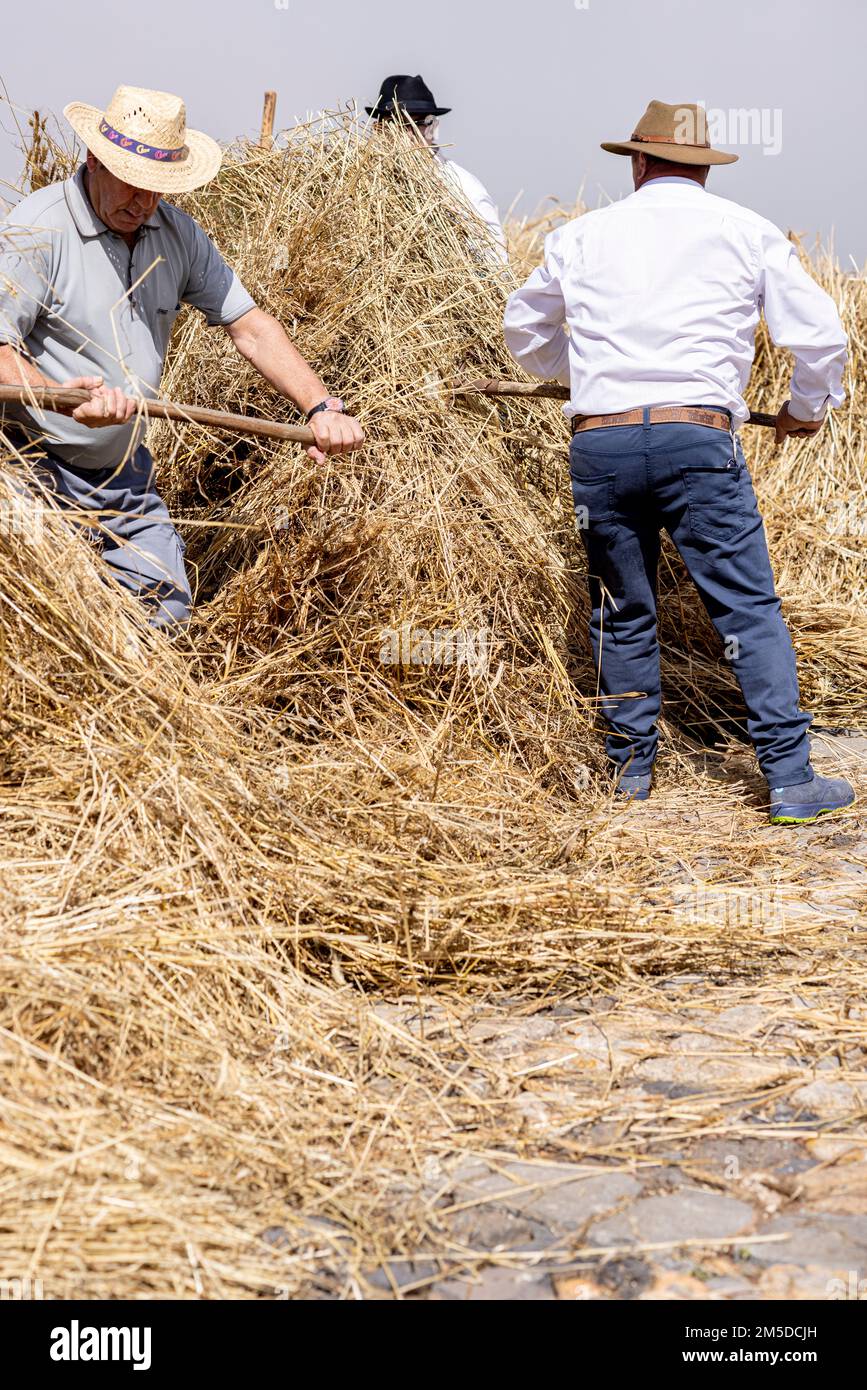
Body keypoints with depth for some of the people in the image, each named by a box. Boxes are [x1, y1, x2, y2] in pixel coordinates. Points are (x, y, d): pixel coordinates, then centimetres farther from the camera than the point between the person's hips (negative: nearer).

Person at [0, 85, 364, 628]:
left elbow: (248, 325, 4)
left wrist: (322, 406, -8)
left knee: (168, 615, 9)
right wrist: (64, 397, -40)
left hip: (128, 474, 6)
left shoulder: (177, 232, 4)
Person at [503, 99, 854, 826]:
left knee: (622, 612, 16)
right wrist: (807, 409, 27)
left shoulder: (582, 235, 16)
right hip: (698, 439, -2)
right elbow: (820, 336, 9)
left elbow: (524, 330, 28)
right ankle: (792, 780, 1)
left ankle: (631, 767, 26)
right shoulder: (747, 231, 10)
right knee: (749, 610, 2)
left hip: (597, 441, 2)